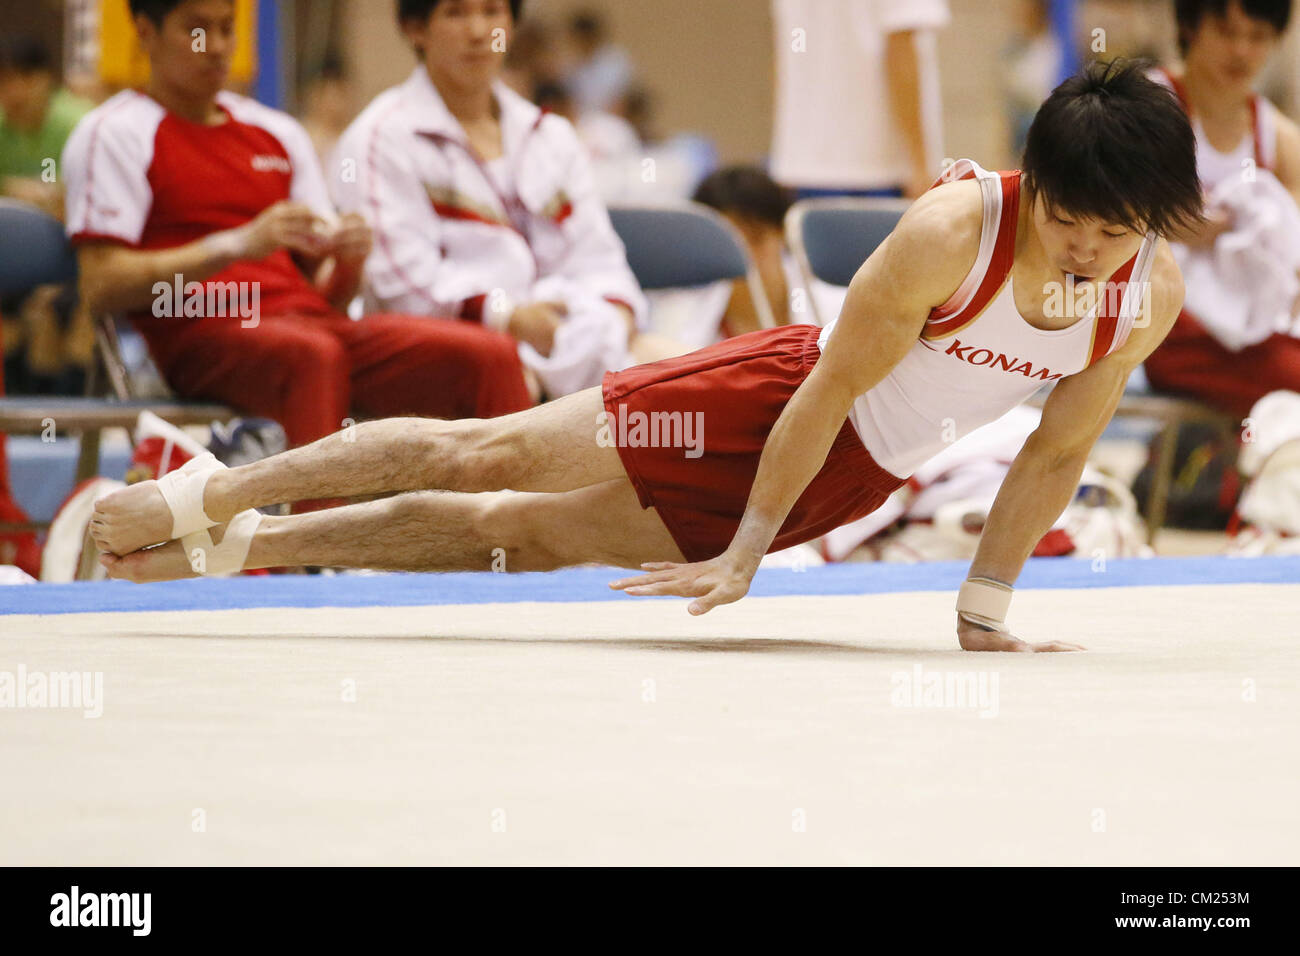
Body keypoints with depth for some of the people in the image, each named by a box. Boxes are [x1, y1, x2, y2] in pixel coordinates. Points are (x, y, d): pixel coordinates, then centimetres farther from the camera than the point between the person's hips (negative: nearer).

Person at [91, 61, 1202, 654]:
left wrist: (984, 606, -5)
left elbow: (1058, 452, -4)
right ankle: (212, 497, 17)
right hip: (773, 395, -4)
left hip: (847, 477, 4)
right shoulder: (952, 229, -31)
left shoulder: (1152, 293, -16)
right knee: (481, 457, 0)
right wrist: (744, 553, -17)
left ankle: (237, 544, 26)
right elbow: (833, 388, -23)